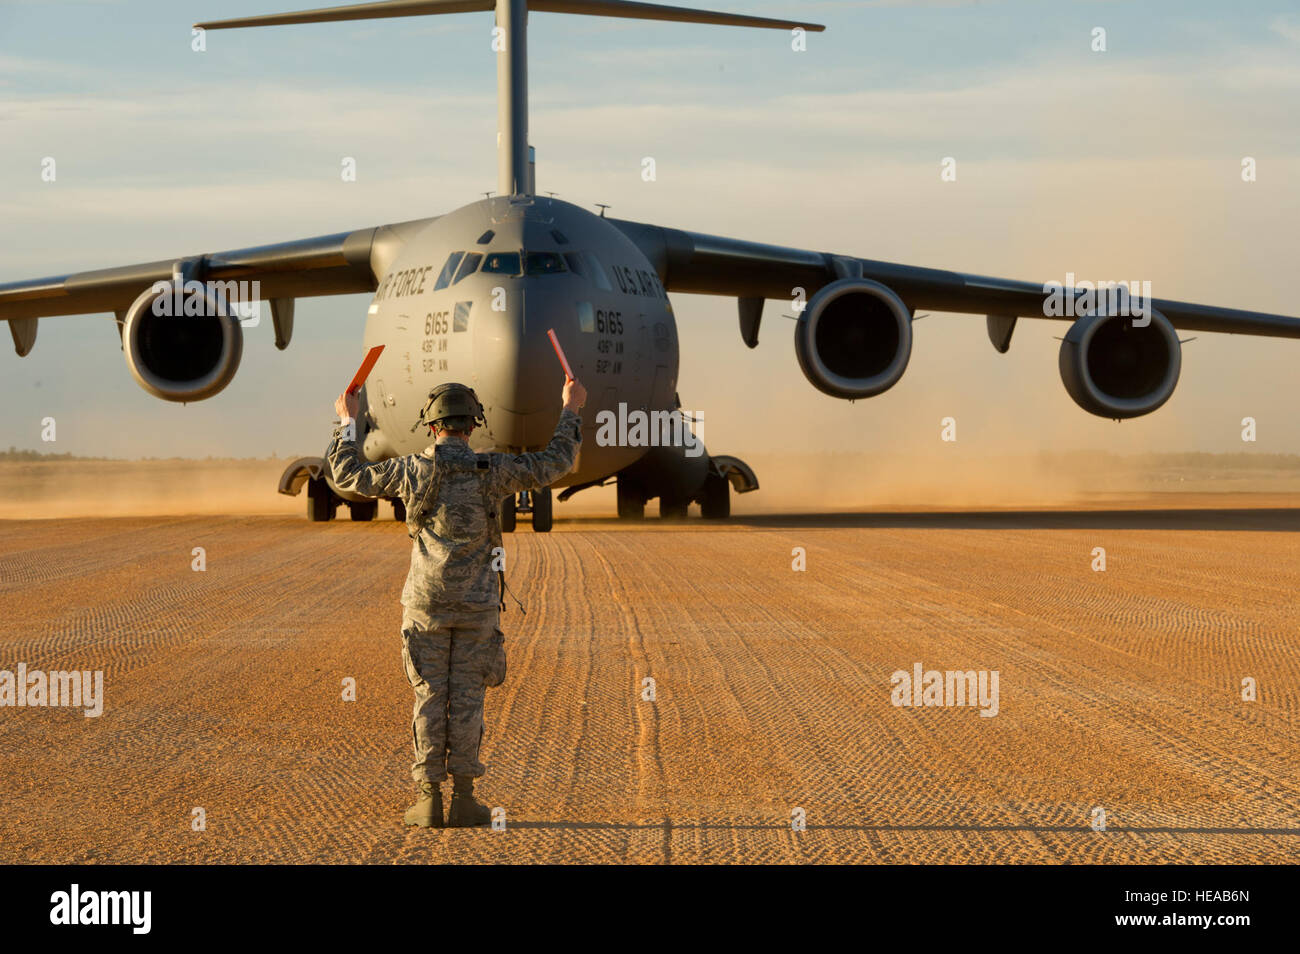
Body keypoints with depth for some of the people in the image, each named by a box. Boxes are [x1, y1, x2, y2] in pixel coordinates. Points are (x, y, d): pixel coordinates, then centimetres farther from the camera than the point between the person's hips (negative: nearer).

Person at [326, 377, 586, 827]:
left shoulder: (411, 471, -6)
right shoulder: (490, 471, -9)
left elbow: (349, 476, 9)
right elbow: (554, 465, 2)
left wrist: (347, 422, 22)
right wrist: (571, 410, 14)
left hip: (426, 604, 1)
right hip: (476, 604, -1)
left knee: (430, 698, 4)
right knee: (466, 699, 3)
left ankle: (428, 800, 2)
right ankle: (463, 799, 2)